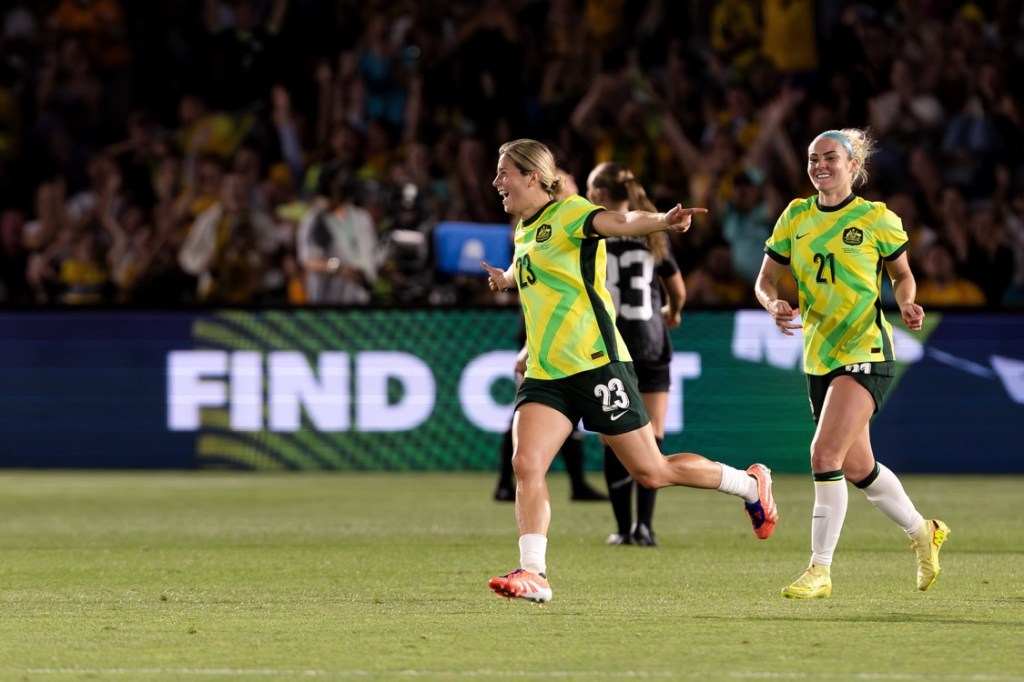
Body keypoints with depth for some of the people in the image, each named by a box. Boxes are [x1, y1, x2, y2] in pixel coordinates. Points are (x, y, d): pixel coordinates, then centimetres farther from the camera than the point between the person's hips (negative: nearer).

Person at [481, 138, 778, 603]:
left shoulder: (569, 213, -10)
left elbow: (621, 222, -33)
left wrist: (661, 220, -51)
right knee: (526, 465, -14)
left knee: (650, 472, 0)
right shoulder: (525, 228, 15)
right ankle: (532, 574, -16)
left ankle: (751, 485, 21)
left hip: (596, 365, -7)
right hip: (545, 374, 7)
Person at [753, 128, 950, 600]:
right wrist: (774, 305, -13)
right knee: (857, 468, 15)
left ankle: (820, 570, -13)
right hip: (819, 356, 6)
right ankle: (922, 532, 39)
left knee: (825, 455, -19)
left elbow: (902, 275, 8)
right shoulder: (796, 216, 6)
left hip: (866, 353, -6)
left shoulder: (876, 218, -5)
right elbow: (765, 280, 9)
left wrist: (907, 304, -13)